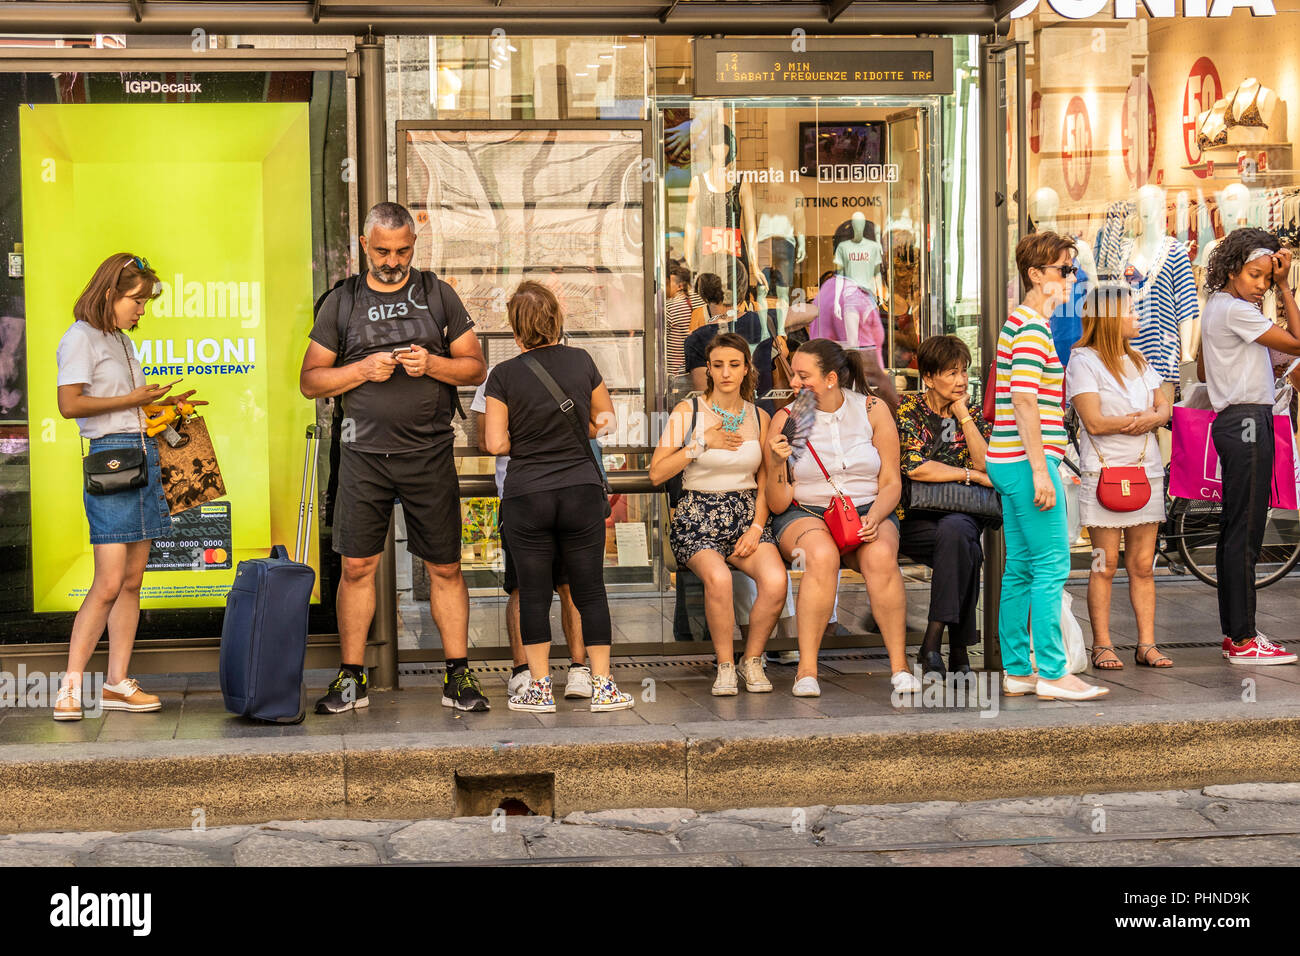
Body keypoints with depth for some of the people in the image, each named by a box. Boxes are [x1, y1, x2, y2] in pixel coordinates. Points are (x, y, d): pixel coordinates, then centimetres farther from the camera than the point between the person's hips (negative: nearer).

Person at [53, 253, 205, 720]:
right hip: (110, 456, -9)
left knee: (132, 580, 6)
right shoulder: (81, 338, -5)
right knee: (109, 583, -13)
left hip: (144, 454, 9)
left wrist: (162, 404, 11)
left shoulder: (121, 341, 21)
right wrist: (132, 400, -10)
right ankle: (70, 688, -8)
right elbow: (69, 404, -15)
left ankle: (117, 683, 10)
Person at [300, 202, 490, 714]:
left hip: (430, 454, 0)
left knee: (445, 567, 2)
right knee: (357, 565, 0)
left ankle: (458, 676, 10)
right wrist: (363, 369, -10)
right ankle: (351, 678, 10)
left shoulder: (438, 294, 8)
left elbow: (475, 367, 9)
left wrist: (432, 364, -11)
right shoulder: (341, 301, 7)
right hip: (364, 454, 0)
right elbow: (310, 380, 6)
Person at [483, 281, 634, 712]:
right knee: (590, 590, 8)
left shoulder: (504, 375, -7)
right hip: (582, 490, 2)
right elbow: (606, 419, 13)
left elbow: (495, 443, -7)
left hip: (527, 496, -2)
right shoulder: (581, 362, 1)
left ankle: (540, 688, 9)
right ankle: (602, 685, 10)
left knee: (534, 594, 6)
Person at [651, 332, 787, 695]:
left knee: (775, 581, -28)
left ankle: (752, 659, -3)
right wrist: (703, 443, -9)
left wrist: (757, 527, -2)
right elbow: (657, 473, -4)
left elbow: (765, 483, 13)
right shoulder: (688, 412, 3)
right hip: (697, 519, -2)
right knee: (718, 577, -35)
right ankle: (725, 666, -13)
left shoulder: (760, 417, 12)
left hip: (747, 516, 3)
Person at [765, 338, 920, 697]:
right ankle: (807, 670, -30)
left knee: (881, 557, -34)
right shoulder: (786, 419, 0)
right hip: (805, 514, -1)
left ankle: (899, 664, -24)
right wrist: (777, 463, -19)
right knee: (822, 556, -36)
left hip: (868, 511, 1)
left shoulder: (873, 410, 2)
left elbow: (891, 483, 5)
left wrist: (874, 518, -15)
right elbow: (778, 505, -1)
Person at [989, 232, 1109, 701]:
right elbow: (1024, 402, -20)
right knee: (1051, 566, -7)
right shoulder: (1032, 328, -13)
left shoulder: (1020, 321, 18)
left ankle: (1016, 671, 15)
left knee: (1021, 568, 11)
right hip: (1026, 461, -10)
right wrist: (1040, 471, -21)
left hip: (1008, 461, 10)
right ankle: (1052, 674, -5)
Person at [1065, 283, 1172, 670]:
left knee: (1143, 564, 5)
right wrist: (1142, 418, -4)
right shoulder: (1083, 362, -5)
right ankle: (1101, 646, 3)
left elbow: (1166, 408, 13)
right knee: (1105, 564, -3)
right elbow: (1094, 422, -13)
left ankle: (1146, 645, 8)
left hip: (1146, 470, 6)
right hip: (1104, 472, -6)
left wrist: (1150, 419, -10)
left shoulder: (1138, 361, 18)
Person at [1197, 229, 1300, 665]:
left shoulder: (1214, 307, 15)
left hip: (1232, 423, 11)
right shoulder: (1235, 310, -15)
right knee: (1245, 532, -9)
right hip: (1247, 421, -11)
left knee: (1233, 530, 11)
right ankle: (1244, 641, -7)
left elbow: (1202, 372, 25)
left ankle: (1234, 632, 16)